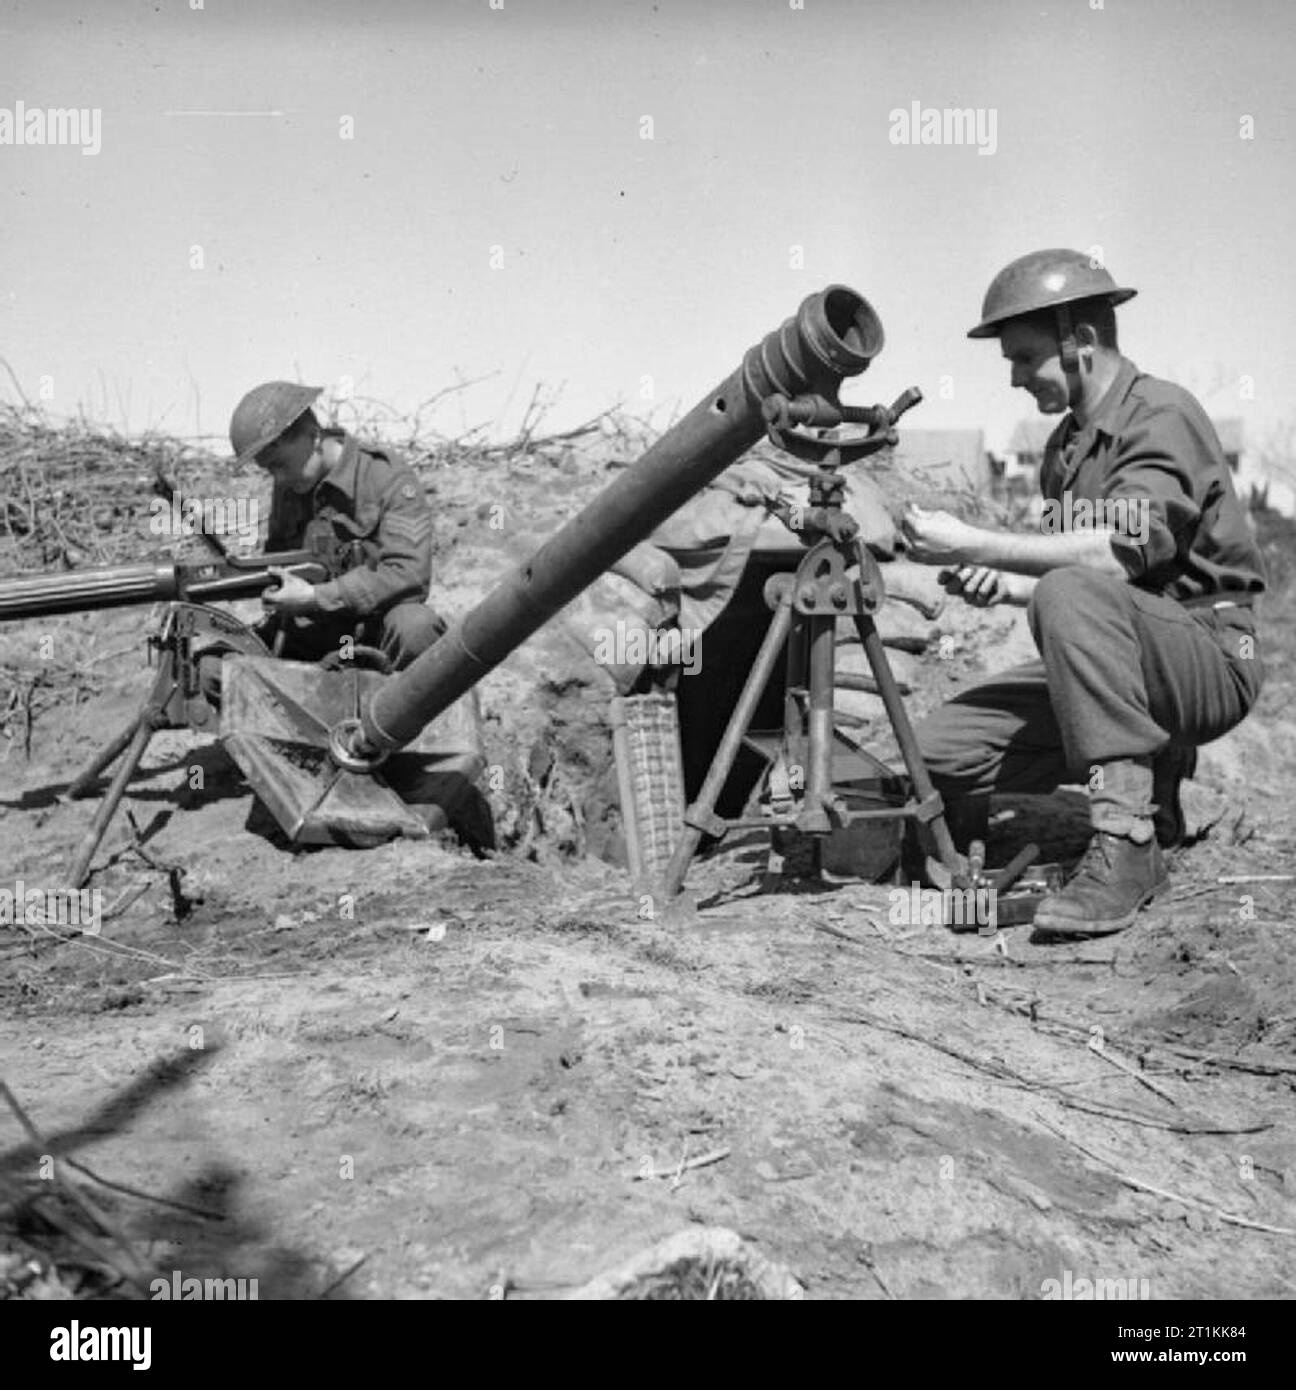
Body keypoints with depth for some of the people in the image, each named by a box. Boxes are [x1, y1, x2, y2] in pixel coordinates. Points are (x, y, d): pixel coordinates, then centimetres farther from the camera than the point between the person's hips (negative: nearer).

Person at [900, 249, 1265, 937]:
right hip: (1119, 666, 8)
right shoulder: (1065, 442, 15)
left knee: (1071, 595, -38)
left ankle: (1129, 837, -30)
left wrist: (973, 544, -22)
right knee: (939, 748, -8)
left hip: (1211, 657, -8)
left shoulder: (1162, 415, -11)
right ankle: (1148, 781, 7)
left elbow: (1117, 553, -26)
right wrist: (1001, 584, -2)